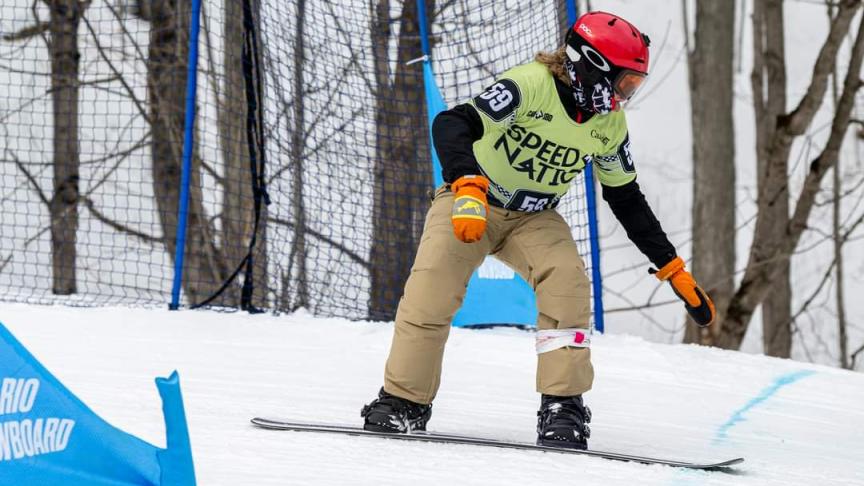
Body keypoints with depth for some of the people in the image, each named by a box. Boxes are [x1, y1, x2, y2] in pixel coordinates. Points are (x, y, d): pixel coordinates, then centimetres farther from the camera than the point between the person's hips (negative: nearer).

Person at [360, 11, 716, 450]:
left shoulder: (609, 126, -4)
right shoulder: (531, 86, -25)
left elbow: (627, 200, 9)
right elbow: (453, 124, -35)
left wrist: (674, 270, 7)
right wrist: (468, 188, -52)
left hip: (536, 218, 4)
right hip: (469, 204, -4)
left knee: (568, 281, -24)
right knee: (432, 291, -25)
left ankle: (563, 408, -20)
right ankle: (403, 402, -10)